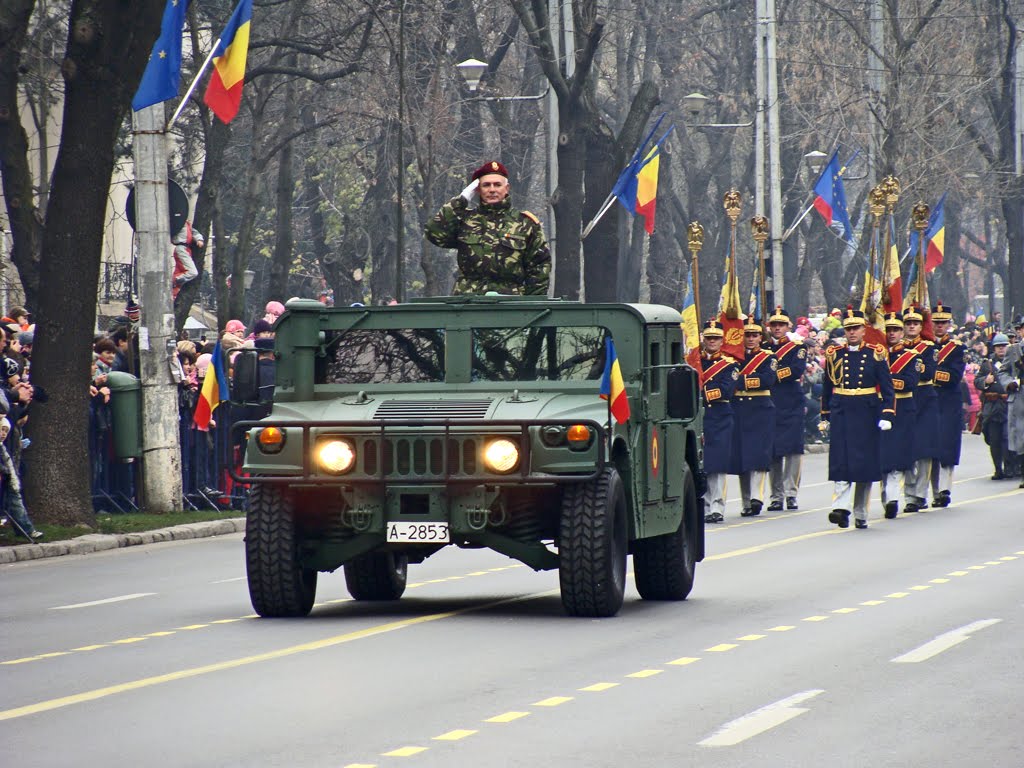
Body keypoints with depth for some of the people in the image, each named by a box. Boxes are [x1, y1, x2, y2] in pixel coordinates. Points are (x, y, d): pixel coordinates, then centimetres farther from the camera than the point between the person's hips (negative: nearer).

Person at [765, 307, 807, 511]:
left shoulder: (798, 347, 4)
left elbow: (796, 371, -12)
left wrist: (773, 372, -8)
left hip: (791, 404, -3)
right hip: (770, 405, 3)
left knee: (793, 449, -8)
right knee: (773, 451, 2)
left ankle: (791, 493, -6)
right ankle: (776, 496, 6)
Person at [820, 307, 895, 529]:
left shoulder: (876, 354, 1)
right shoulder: (834, 354, 6)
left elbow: (887, 388, 0)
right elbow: (827, 388, 13)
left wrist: (886, 415, -9)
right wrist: (825, 416, 13)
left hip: (867, 414, 0)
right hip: (841, 413, 0)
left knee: (865, 465, 5)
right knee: (842, 463, -12)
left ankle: (861, 514, 14)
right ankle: (841, 508, -21)